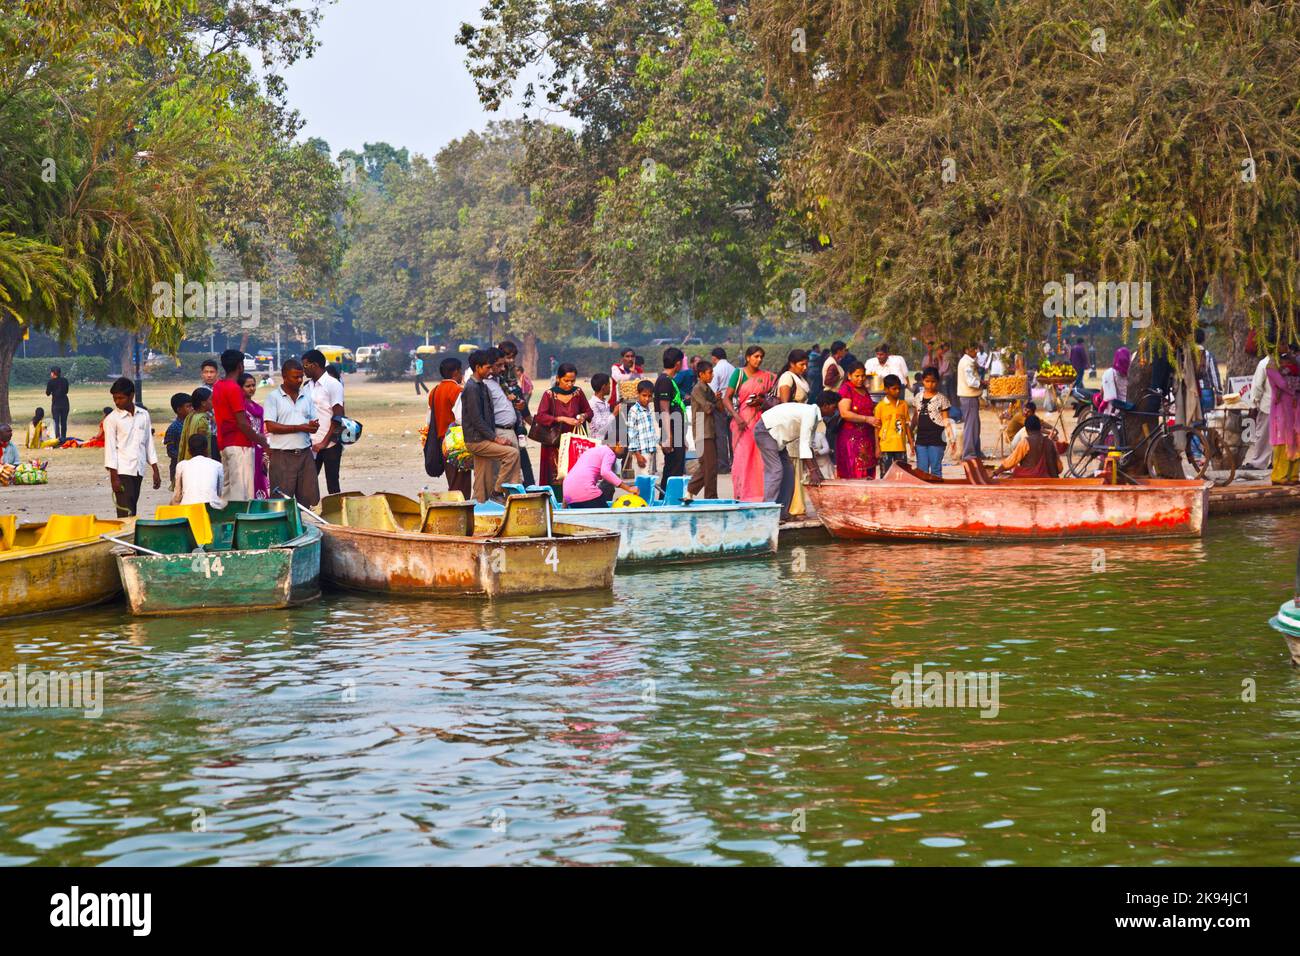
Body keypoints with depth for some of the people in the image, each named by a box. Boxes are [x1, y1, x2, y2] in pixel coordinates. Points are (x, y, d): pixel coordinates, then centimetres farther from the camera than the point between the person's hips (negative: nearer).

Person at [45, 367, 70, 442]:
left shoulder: (51, 382, -7)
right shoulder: (65, 381, 3)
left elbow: (48, 393, 1)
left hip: (56, 404, -4)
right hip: (65, 403, 4)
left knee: (56, 422, -2)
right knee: (64, 422, 11)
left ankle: (58, 439, -14)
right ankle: (63, 438, 12)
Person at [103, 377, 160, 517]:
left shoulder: (143, 415, 8)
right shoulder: (112, 419, -5)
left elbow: (149, 444, 13)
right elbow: (110, 448, -6)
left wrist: (155, 471, 9)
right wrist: (114, 477, -11)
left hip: (138, 471, 4)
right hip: (122, 472, -4)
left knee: (132, 509, 9)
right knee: (126, 512, -11)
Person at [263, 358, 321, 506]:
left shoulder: (306, 397, 14)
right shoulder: (273, 398, -2)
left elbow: (313, 422, 16)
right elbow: (270, 426, -10)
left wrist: (314, 426, -11)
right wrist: (299, 428, -15)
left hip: (304, 454, 5)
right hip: (282, 455, -5)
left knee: (309, 497, 3)